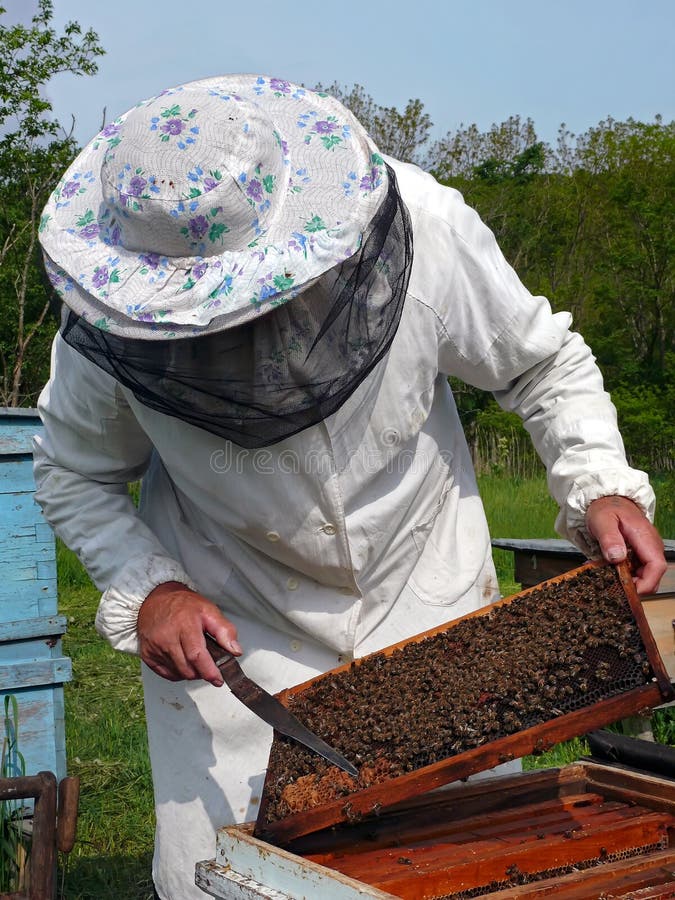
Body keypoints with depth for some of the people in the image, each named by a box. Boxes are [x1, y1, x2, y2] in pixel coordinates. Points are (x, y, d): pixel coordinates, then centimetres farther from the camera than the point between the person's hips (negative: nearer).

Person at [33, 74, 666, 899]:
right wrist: (146, 589, -19)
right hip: (231, 616, 0)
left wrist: (601, 486, -22)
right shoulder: (106, 331, -23)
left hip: (426, 587, 1)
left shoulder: (426, 229, -24)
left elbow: (543, 363, -7)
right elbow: (73, 475, -3)